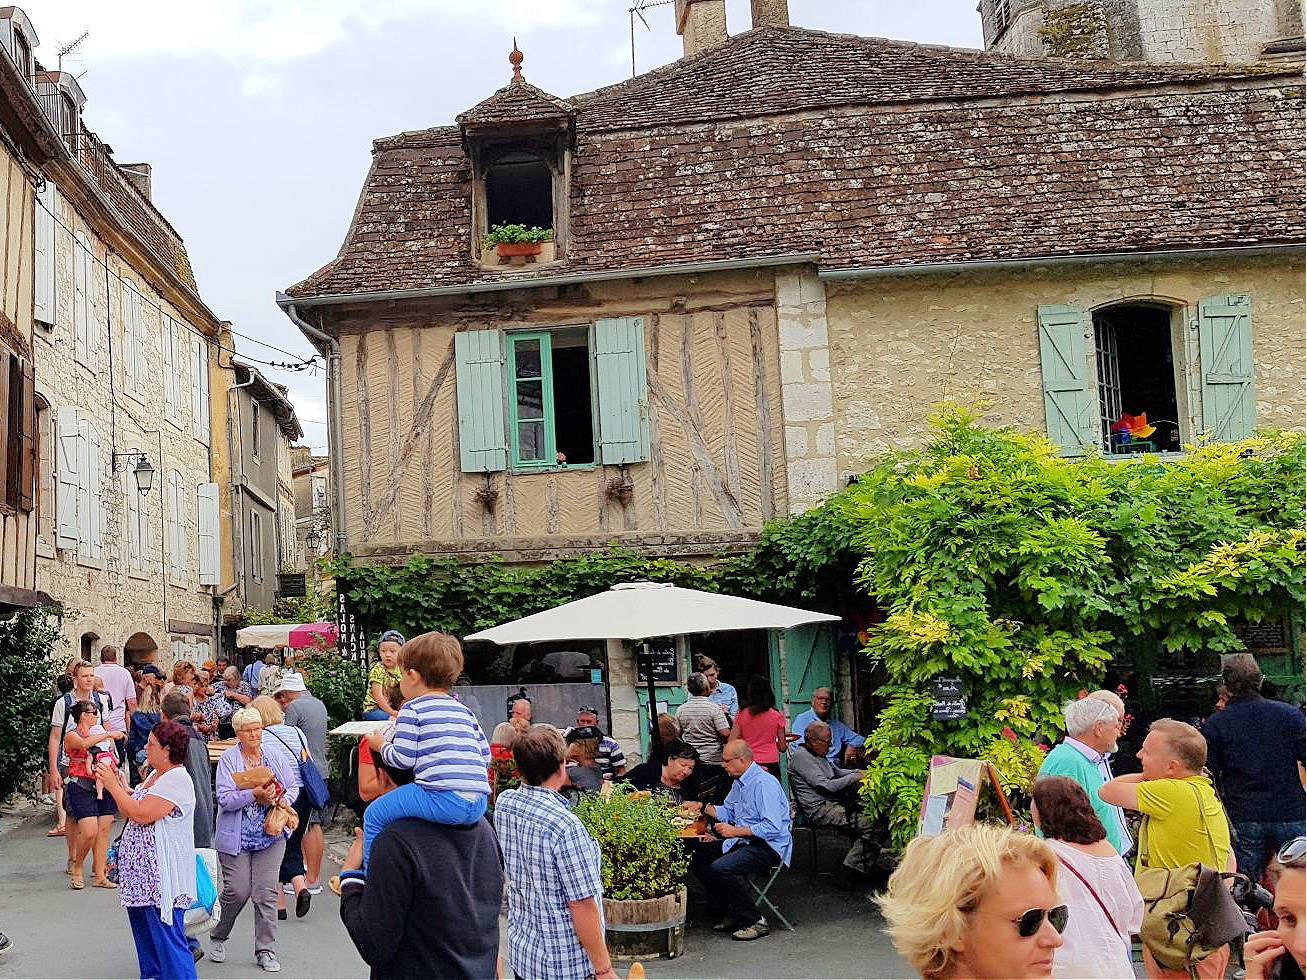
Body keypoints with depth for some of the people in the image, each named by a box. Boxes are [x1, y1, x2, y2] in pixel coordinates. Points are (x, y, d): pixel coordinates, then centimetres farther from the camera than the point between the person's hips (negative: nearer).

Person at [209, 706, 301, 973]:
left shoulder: (276, 756, 6)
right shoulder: (228, 759, -5)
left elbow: (292, 788, 8)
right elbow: (224, 799, -14)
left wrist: (278, 799, -12)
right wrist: (254, 795, -25)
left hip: (270, 837, 3)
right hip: (235, 838, -3)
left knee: (266, 893, 0)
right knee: (238, 891, -4)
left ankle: (266, 951, 11)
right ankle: (217, 937, 25)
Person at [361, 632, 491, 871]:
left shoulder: (412, 710, 1)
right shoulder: (464, 711, 20)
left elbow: (403, 759, -4)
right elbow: (485, 757, 20)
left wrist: (381, 745, 16)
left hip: (444, 799, -7)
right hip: (479, 804, 8)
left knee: (374, 814, 9)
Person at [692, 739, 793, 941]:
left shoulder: (764, 784, -19)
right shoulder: (739, 782, 13)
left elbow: (772, 828, -26)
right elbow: (728, 811, 27)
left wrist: (735, 831, -20)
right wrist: (703, 807, 11)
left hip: (770, 847, -10)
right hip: (744, 842, 10)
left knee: (719, 868, -28)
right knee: (698, 859, 3)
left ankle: (756, 921, -15)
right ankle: (729, 913, 8)